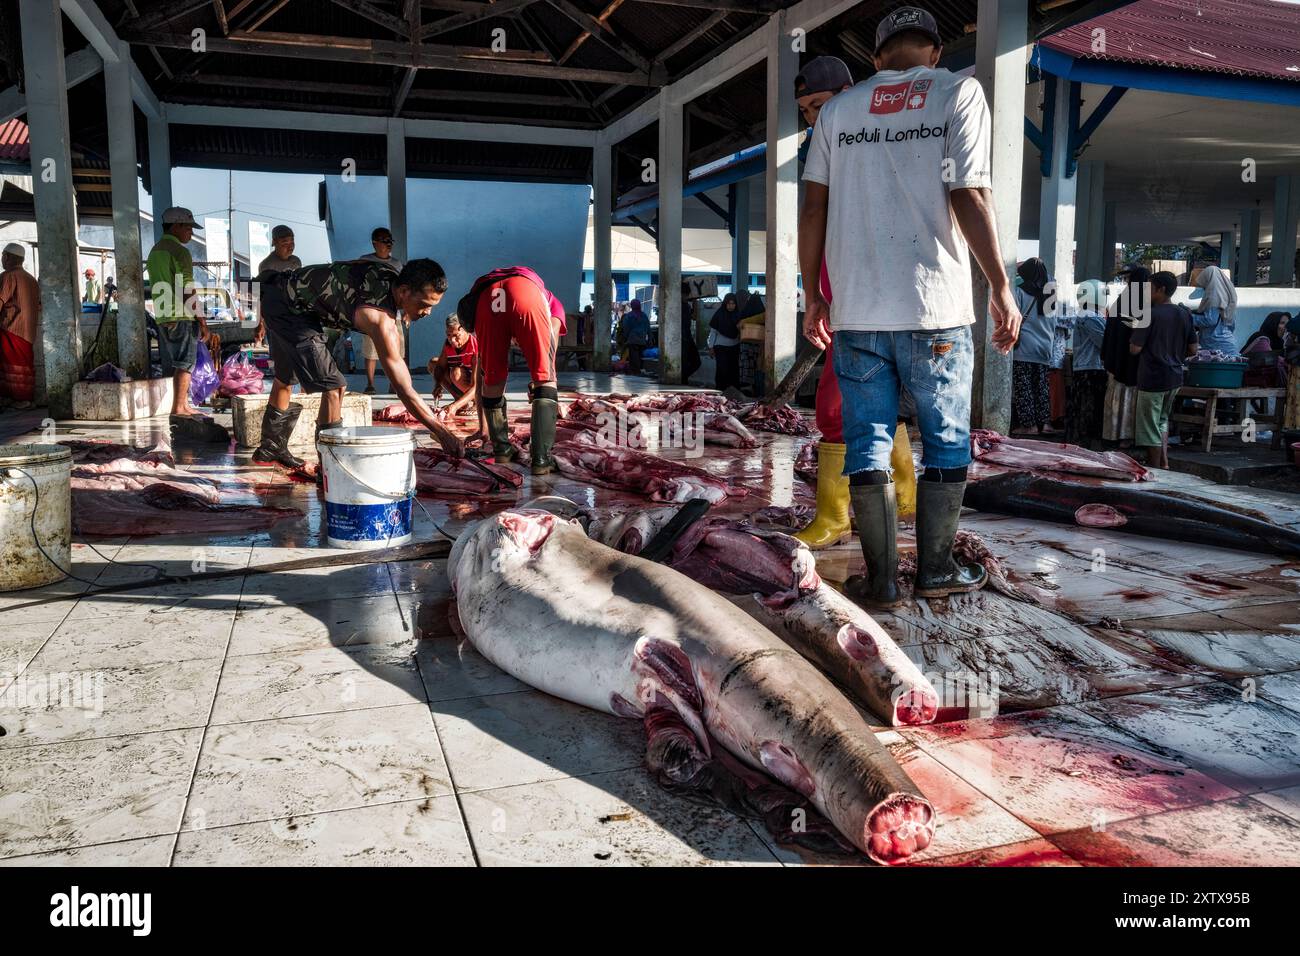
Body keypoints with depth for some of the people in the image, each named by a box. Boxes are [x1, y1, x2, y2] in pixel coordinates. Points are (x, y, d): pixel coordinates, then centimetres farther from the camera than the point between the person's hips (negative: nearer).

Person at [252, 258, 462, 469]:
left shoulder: (391, 277, -9)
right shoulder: (379, 317, -32)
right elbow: (404, 390, -34)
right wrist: (443, 434, -33)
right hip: (289, 309, -10)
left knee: (285, 377, 26)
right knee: (334, 387, -16)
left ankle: (270, 449, 46)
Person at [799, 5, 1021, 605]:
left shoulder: (838, 110, 12)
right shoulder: (958, 93, 4)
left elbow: (813, 208, 7)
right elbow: (969, 198, -7)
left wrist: (812, 297, 14)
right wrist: (1001, 288, -2)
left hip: (856, 312, 2)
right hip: (936, 308, -2)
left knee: (867, 447, 6)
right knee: (947, 445, 10)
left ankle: (881, 580, 9)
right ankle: (936, 571, 17)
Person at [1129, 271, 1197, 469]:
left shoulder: (1150, 314, -14)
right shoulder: (1185, 314, 4)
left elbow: (1135, 349, -16)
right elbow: (1192, 350, 7)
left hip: (1152, 379, -6)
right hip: (1175, 378, 6)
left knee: (1151, 427, 4)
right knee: (1163, 419, 24)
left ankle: (1156, 473, 9)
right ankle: (1164, 462, 15)